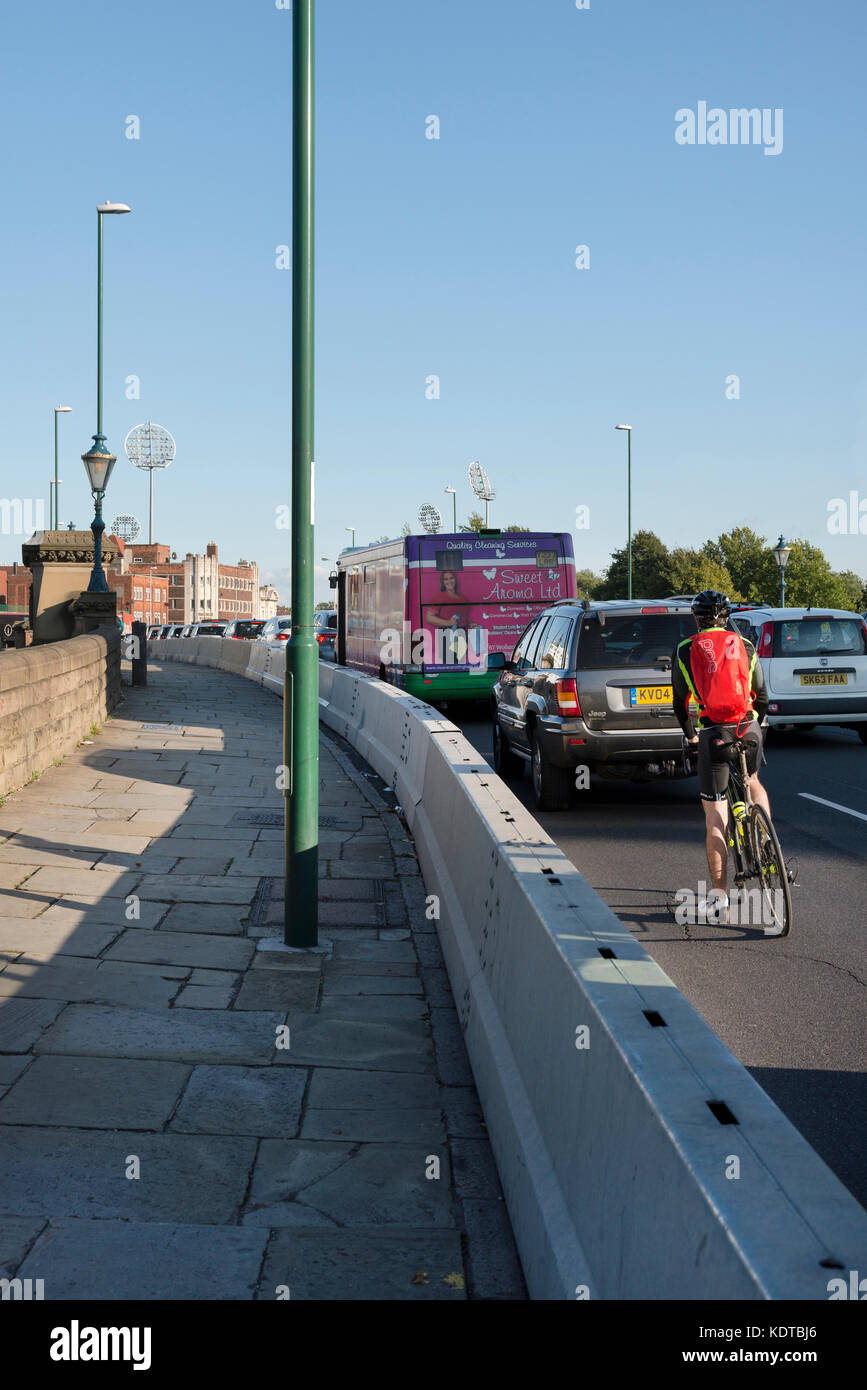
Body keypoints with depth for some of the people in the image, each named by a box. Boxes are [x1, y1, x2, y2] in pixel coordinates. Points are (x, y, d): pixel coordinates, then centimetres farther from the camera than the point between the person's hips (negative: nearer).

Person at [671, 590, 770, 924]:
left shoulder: (684, 651, 7)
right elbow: (762, 698, 16)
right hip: (748, 729, 2)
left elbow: (679, 702, 13)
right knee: (753, 783, 33)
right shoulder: (745, 647, 11)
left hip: (712, 734, -2)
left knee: (715, 815, 2)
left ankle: (719, 899, 2)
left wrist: (690, 735, 29)